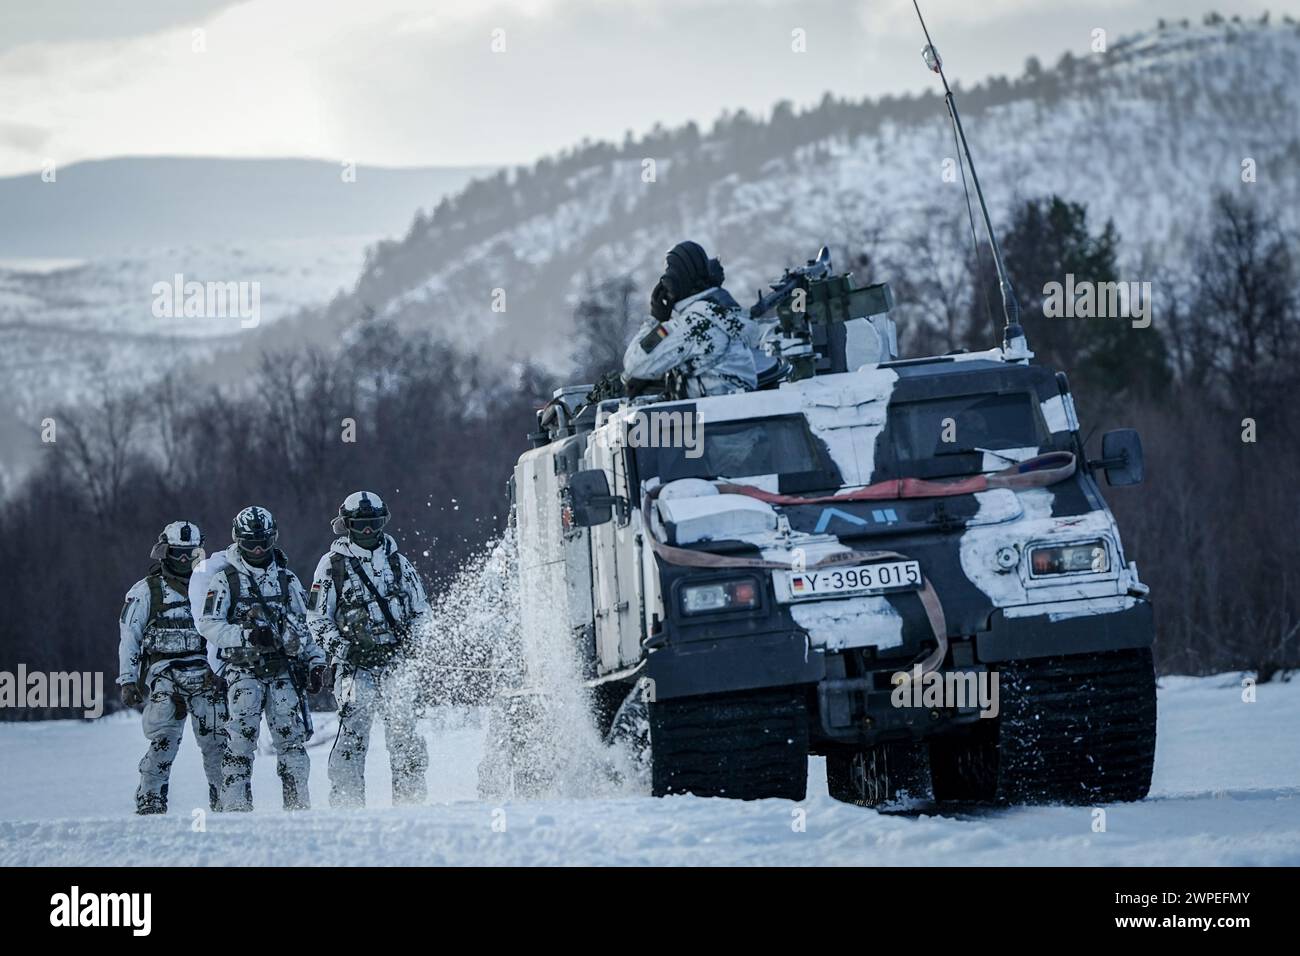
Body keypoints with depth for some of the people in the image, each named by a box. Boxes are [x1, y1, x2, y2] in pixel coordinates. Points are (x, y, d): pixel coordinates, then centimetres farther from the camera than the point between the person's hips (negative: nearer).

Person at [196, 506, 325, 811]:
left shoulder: (287, 579, 15)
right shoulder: (225, 579, 3)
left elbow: (301, 626, 21)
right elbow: (208, 623, -3)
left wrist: (316, 661, 11)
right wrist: (247, 635, -15)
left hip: (284, 669, 3)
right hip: (243, 669, -3)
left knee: (292, 737, -3)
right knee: (241, 736, -13)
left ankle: (297, 803, 1)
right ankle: (236, 803, -13)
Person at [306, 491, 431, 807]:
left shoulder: (397, 560, 13)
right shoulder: (332, 564, 5)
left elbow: (420, 607, 21)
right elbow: (317, 617, 6)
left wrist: (411, 641, 4)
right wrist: (338, 647, -8)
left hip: (396, 661, 3)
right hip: (355, 664, -3)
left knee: (404, 731, -2)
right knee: (354, 731, -13)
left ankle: (409, 798, 5)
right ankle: (346, 801, -10)